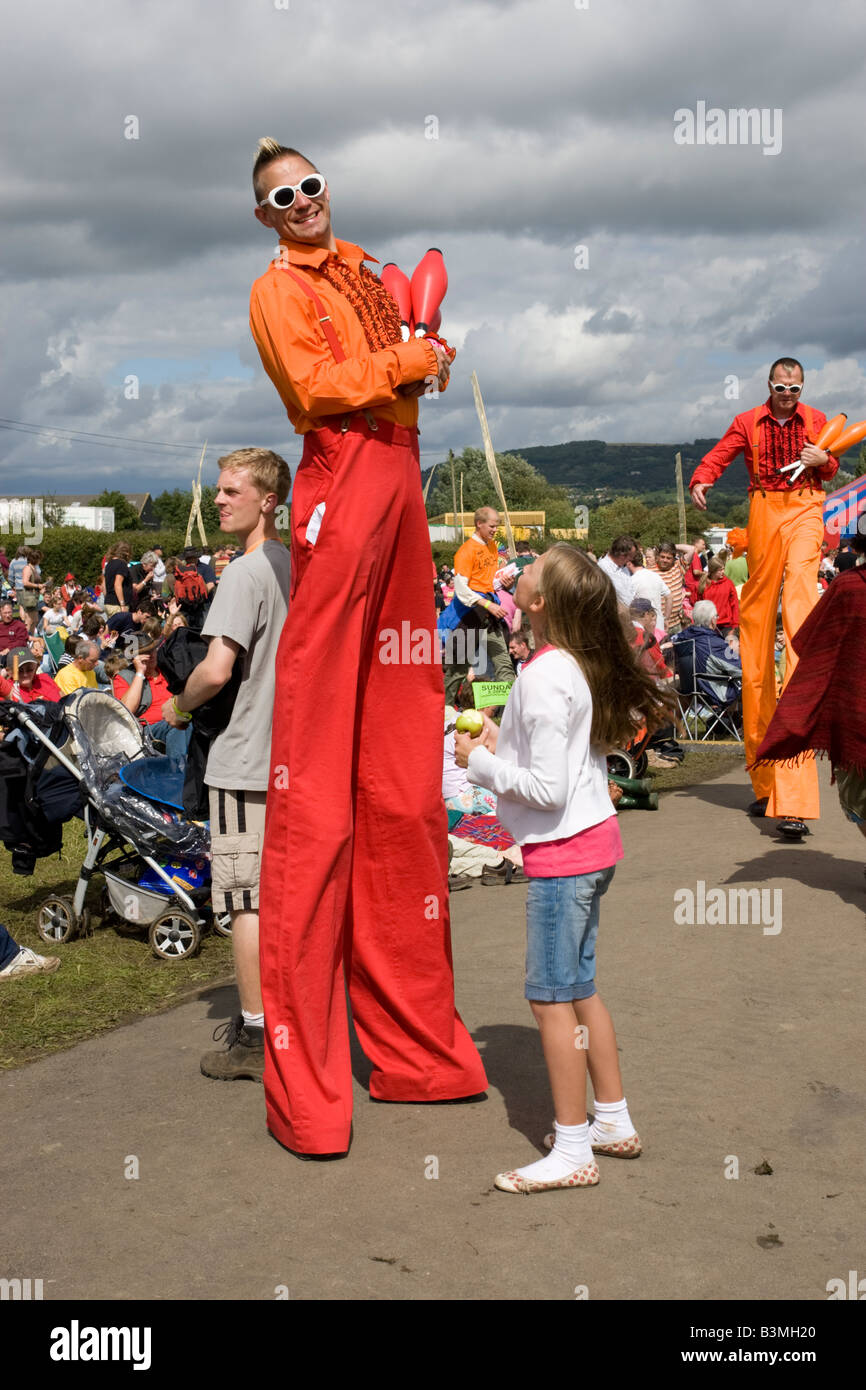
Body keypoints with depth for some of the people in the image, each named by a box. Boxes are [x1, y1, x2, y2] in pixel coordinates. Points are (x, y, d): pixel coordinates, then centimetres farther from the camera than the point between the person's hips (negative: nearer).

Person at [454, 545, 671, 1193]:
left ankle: (572, 1152, 7)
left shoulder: (544, 677, -21)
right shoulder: (581, 666, 7)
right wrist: (503, 742, 10)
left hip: (563, 852, -10)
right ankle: (615, 1123, 28)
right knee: (579, 989, 18)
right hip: (594, 841, 10)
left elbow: (546, 788, -22)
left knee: (552, 998, -1)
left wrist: (480, 761, -11)